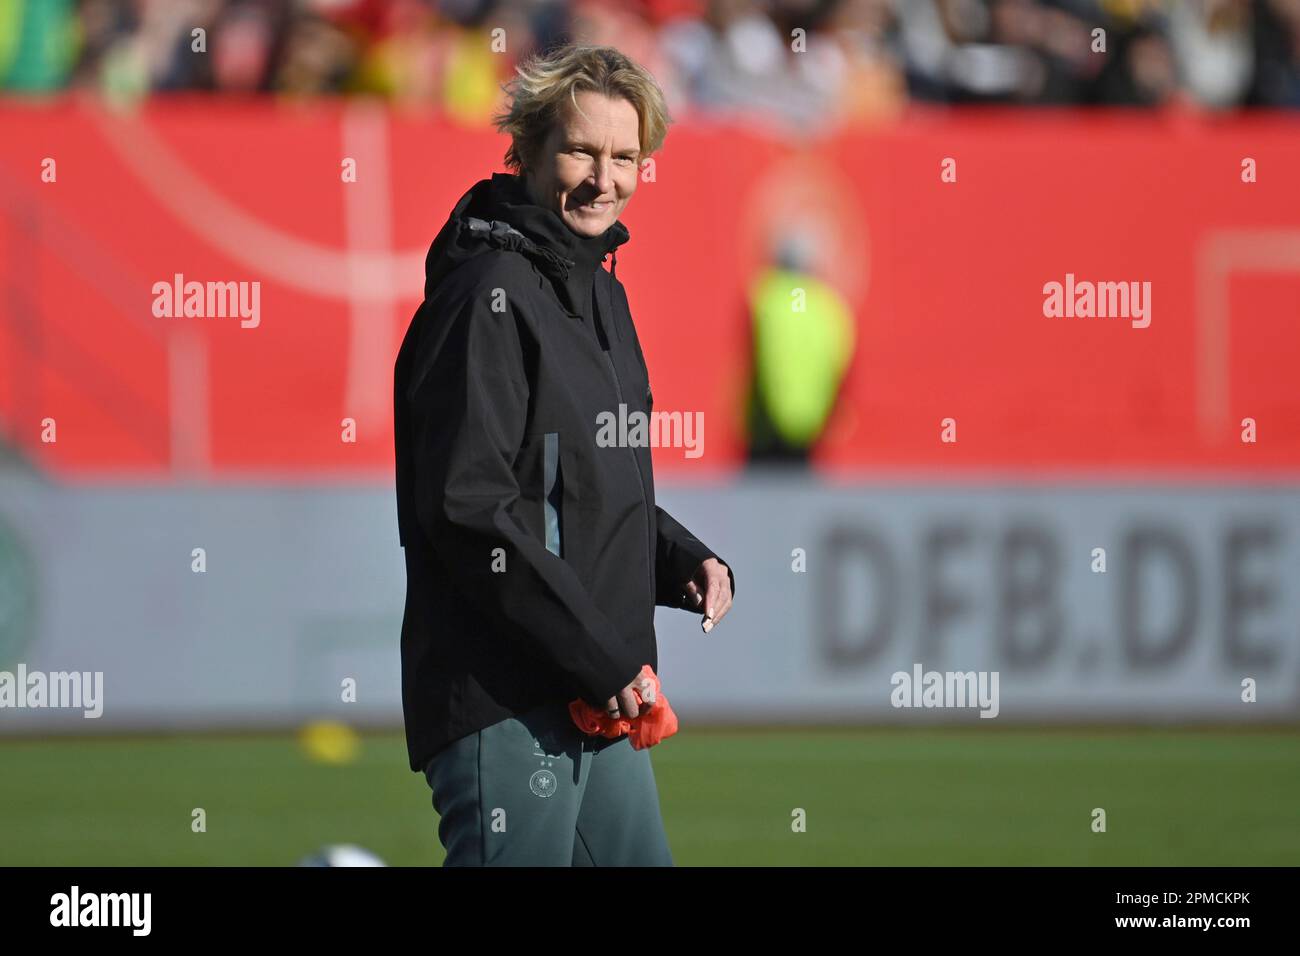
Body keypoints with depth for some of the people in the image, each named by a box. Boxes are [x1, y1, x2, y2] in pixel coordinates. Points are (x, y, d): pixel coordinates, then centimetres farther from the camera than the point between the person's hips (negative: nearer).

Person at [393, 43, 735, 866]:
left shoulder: (600, 292, 18)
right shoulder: (490, 294, -13)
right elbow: (469, 509, -20)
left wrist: (686, 562, 7)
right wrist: (600, 660, -19)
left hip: (598, 705, 10)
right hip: (505, 707, -10)